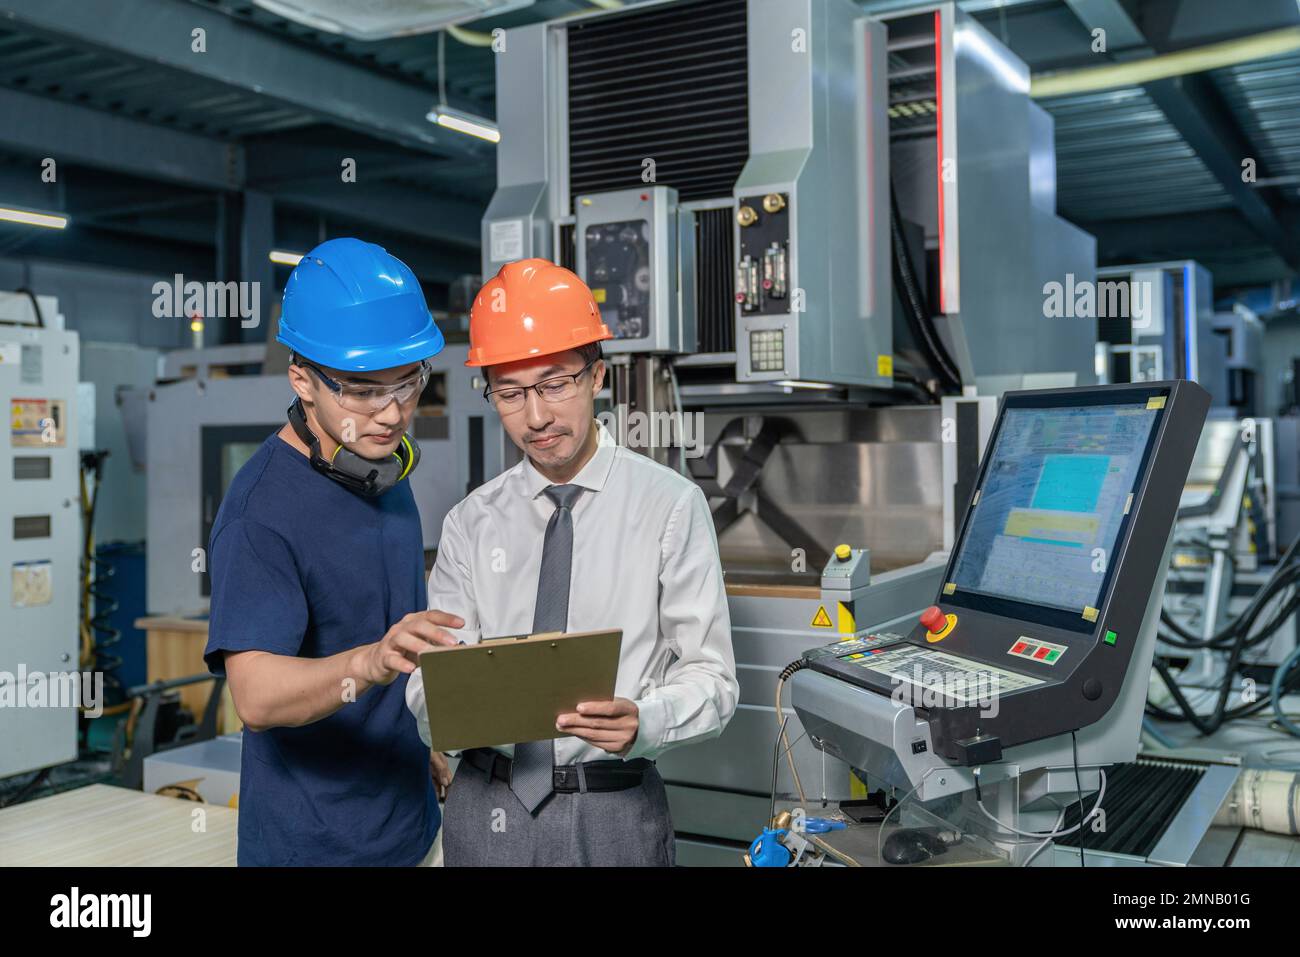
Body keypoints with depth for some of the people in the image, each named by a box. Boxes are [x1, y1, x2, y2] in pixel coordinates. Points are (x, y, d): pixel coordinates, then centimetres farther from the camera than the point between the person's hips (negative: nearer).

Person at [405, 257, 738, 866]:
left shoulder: (671, 506, -8)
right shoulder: (471, 524, 3)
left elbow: (710, 678, -8)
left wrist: (642, 723, -27)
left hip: (614, 814, -2)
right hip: (485, 810, 2)